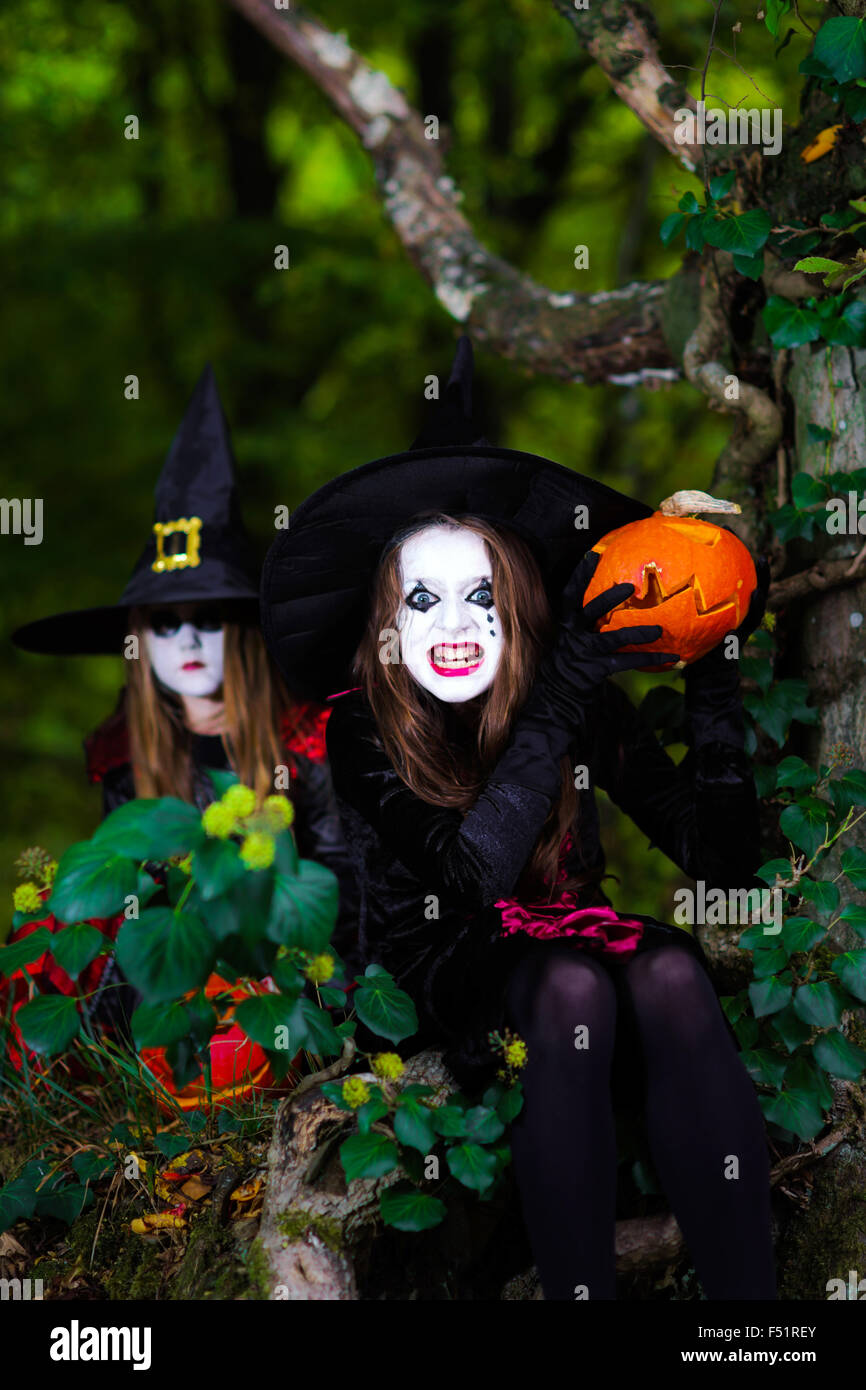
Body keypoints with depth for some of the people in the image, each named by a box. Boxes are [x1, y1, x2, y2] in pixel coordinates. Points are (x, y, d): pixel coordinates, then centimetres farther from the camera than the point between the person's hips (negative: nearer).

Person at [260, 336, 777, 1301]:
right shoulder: (360, 730, -11)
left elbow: (723, 860, -11)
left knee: (670, 971, -31)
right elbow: (472, 874, -27)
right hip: (437, 977, -2)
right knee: (573, 986, -34)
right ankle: (575, 1292, -33)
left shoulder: (585, 710, -5)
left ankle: (748, 1292, -37)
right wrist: (561, 697, -31)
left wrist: (713, 686, -19)